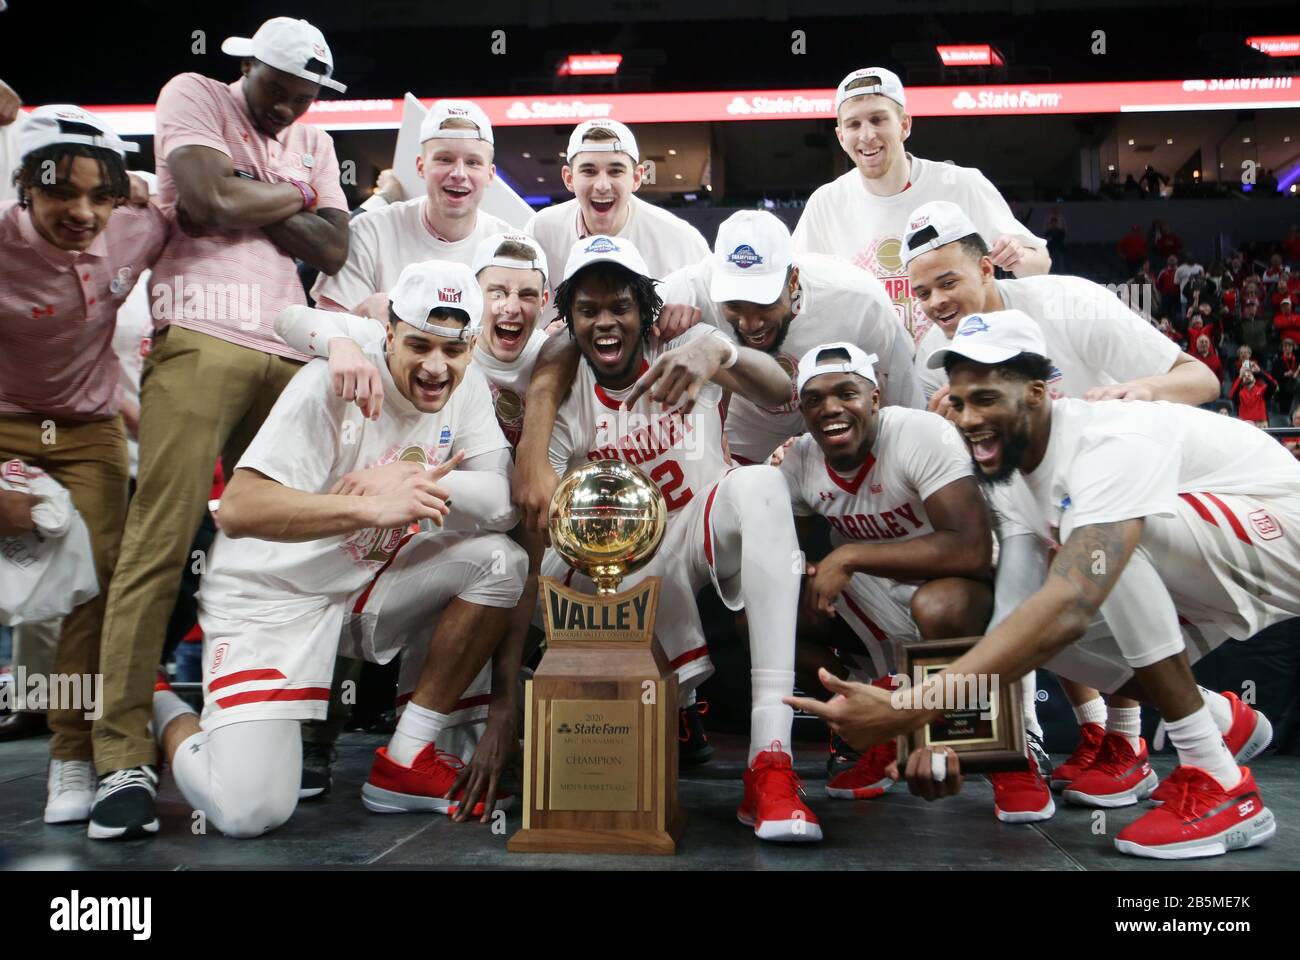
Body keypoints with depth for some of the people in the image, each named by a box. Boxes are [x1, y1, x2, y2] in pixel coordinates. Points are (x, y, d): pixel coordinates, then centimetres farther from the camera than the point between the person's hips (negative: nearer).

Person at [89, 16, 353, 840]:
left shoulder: (314, 143, 23)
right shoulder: (193, 96, 10)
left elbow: (332, 249, 9)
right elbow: (208, 200, -9)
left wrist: (251, 197, -2)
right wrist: (293, 195, 7)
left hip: (287, 352, 5)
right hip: (201, 340, -5)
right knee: (162, 537, -12)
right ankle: (125, 756, -10)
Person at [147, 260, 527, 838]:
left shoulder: (465, 386, -3)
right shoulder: (334, 384, -21)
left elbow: (505, 502, -12)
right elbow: (238, 509, -30)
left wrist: (413, 481, -29)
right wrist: (372, 508, -41)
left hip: (370, 585, 6)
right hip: (273, 596, -6)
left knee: (500, 560, -17)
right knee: (251, 811, -18)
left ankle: (408, 760, -5)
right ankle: (162, 712, 18)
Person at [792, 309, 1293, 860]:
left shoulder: (1111, 443, -31)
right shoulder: (1027, 471, -4)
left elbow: (1068, 610, -45)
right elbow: (1061, 607, -5)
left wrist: (910, 708, -49)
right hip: (1211, 572, 9)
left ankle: (1219, 787, -16)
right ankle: (1226, 722, 11)